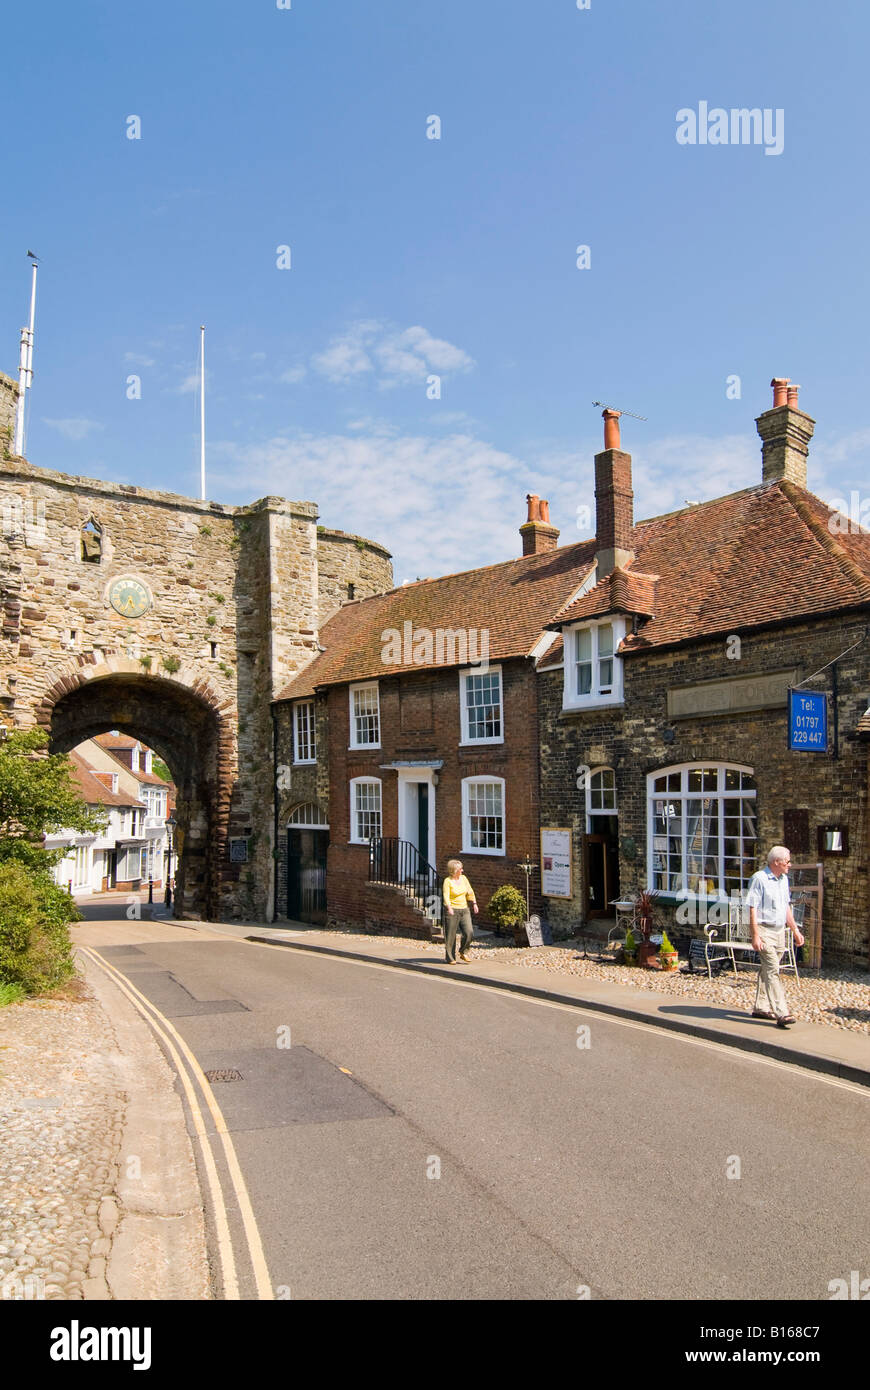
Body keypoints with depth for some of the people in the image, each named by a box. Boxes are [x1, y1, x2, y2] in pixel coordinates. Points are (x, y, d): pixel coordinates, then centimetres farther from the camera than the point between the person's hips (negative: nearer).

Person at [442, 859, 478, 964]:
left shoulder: (463, 878, 7)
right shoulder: (448, 881, -10)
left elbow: (470, 891, 17)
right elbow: (446, 896, -22)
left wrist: (474, 904, 13)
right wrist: (449, 908, -36)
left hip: (464, 910, 5)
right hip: (452, 910, -5)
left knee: (469, 933, -7)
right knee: (451, 935, 1)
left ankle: (463, 952, 14)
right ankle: (450, 958, 13)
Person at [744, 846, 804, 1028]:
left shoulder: (784, 879, 12)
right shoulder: (759, 879, -13)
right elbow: (753, 909, -16)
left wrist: (795, 930, 19)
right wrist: (755, 936, -20)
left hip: (780, 931, 8)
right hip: (764, 930, -8)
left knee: (767, 971, 14)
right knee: (772, 971, -13)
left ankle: (760, 1008, 23)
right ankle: (781, 1013, -17)